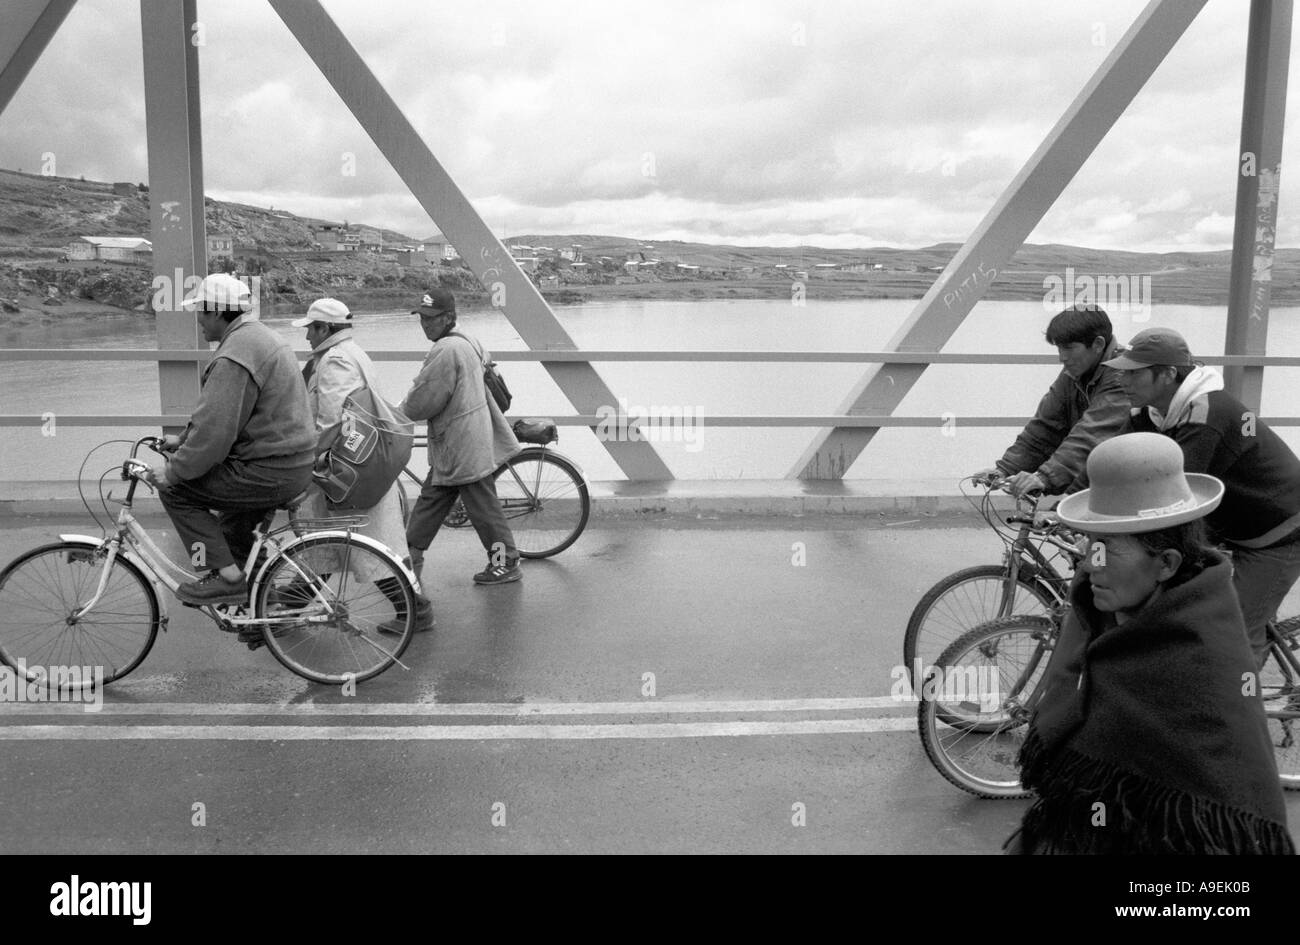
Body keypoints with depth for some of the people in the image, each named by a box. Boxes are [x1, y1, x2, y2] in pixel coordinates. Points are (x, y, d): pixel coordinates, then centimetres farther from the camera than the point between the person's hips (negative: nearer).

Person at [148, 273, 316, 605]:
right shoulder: (257, 334, 15)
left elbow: (215, 430, -23)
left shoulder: (234, 356, -20)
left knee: (176, 490, -2)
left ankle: (227, 577, -3)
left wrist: (173, 471, -12)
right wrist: (183, 440, 24)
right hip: (295, 465, 10)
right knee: (233, 527, 28)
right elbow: (216, 413, 24)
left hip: (269, 471, -10)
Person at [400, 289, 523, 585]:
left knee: (482, 506, 0)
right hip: (452, 445, 11)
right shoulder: (466, 343, 11)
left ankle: (505, 564, 11)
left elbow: (423, 402, -21)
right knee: (430, 500, 16)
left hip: (462, 446, -11)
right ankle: (411, 558, 25)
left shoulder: (446, 350, -21)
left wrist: (399, 413, 0)